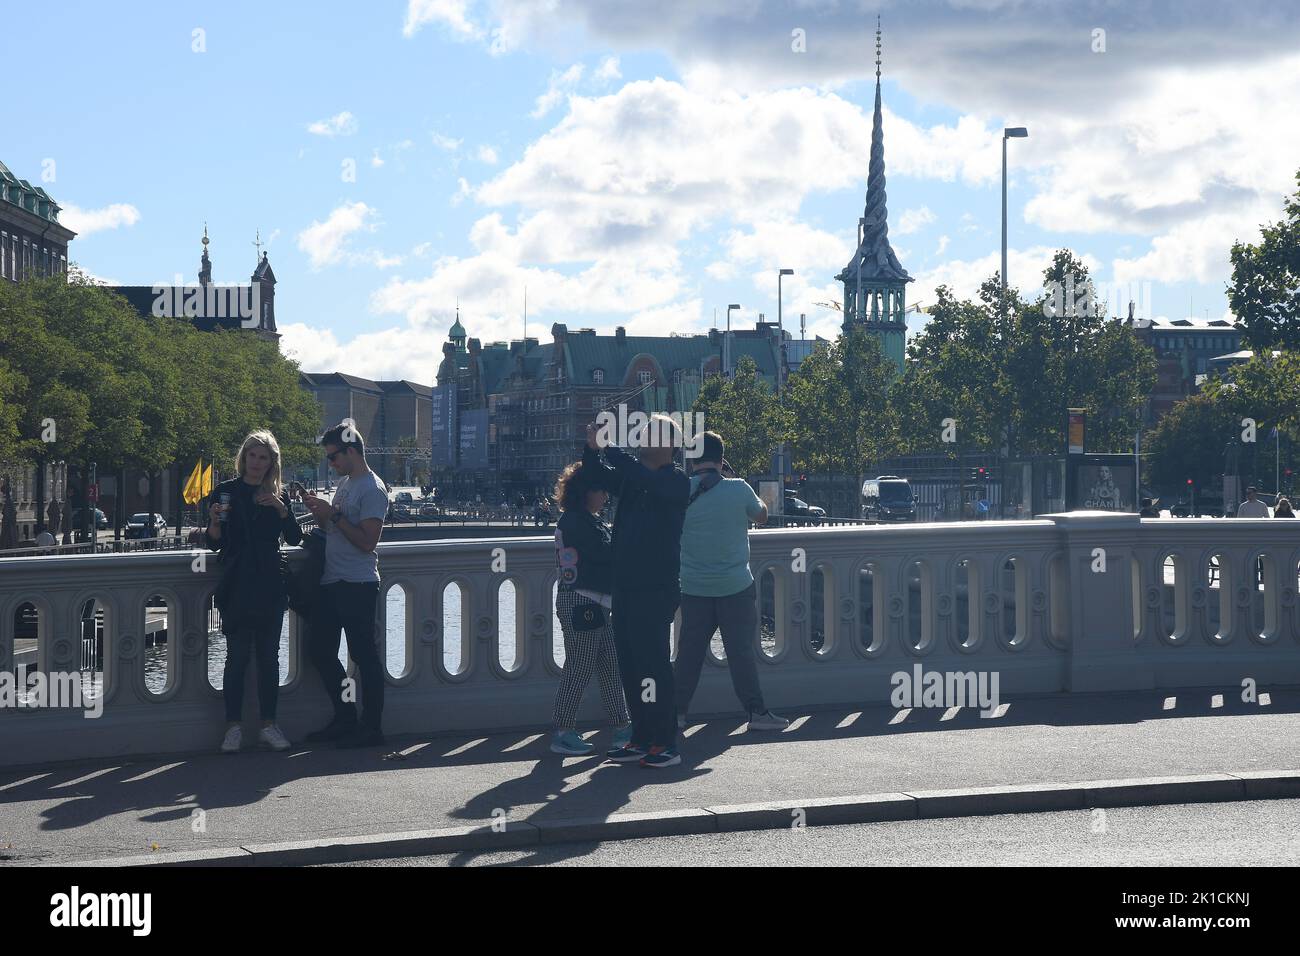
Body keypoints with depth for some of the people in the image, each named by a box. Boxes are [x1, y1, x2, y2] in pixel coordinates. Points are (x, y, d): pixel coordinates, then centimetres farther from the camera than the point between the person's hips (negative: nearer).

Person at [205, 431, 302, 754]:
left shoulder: (279, 495, 10)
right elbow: (213, 544, 1)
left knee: (269, 656, 4)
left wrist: (281, 509, -12)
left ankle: (268, 726, 9)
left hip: (270, 585, 3)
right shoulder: (225, 492, 2)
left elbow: (295, 538, 2)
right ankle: (233, 727, 0)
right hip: (237, 587, -3)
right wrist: (214, 523, -19)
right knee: (238, 656, -5)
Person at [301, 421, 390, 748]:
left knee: (363, 655, -4)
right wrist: (320, 513, 5)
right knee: (322, 652, 12)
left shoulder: (372, 489, -12)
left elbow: (367, 541, -19)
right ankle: (345, 720, 22)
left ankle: (371, 727, 2)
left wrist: (334, 515, -17)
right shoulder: (344, 484, 16)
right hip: (331, 583, 10)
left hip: (357, 585, -10)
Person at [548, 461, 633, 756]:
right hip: (580, 601, -11)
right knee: (579, 669, -7)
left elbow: (604, 557, 15)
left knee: (610, 667, 11)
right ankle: (563, 734, -1)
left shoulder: (590, 522, 19)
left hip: (595, 603, 11)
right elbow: (605, 554, -17)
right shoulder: (574, 521, -13)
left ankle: (622, 730, 16)